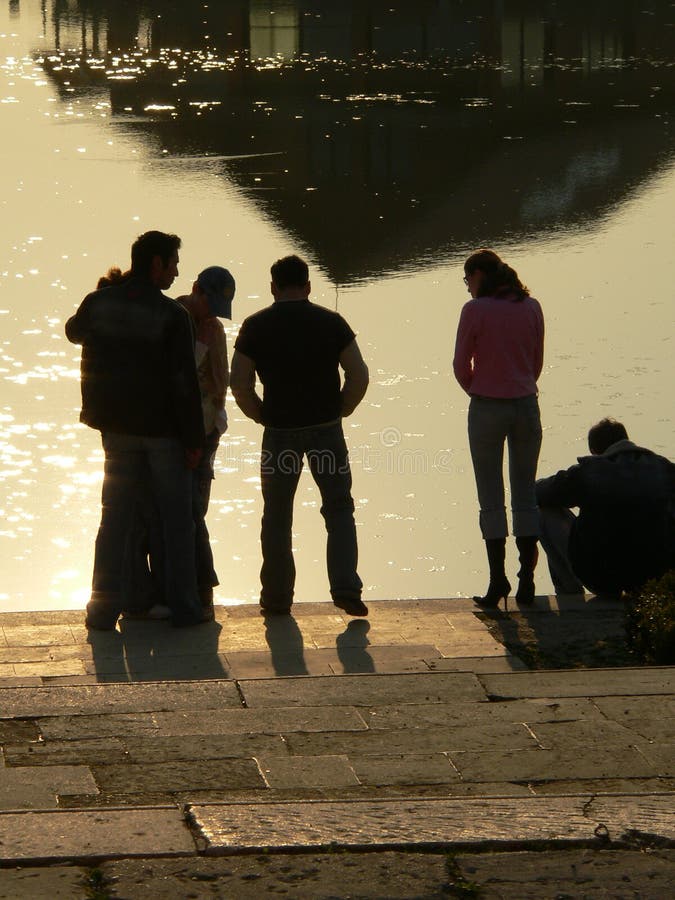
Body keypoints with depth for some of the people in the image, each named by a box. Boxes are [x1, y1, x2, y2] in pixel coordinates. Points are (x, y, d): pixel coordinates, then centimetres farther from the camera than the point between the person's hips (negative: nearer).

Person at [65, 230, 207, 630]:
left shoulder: (98, 303, -2)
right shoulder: (172, 315, -15)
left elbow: (73, 331, 22)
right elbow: (185, 383, -16)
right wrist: (194, 439, -10)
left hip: (118, 427, 4)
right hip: (164, 428, -4)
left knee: (115, 517, 9)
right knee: (177, 519, 7)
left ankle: (104, 608, 6)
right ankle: (183, 606, 7)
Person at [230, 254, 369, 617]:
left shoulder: (256, 326, -2)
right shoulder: (331, 322, -1)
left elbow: (239, 384, -4)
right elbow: (359, 376, -3)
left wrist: (263, 416, 9)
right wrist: (340, 410, 10)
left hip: (280, 432, 0)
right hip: (326, 430, 0)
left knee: (276, 516, 10)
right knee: (339, 509, 9)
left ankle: (276, 597, 12)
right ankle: (346, 589, -4)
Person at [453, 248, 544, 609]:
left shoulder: (475, 310, -9)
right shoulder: (531, 308, 3)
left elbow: (461, 365, -4)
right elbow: (537, 362, 9)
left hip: (487, 408, -4)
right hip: (526, 406, 4)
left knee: (491, 499, 3)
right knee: (526, 495, 10)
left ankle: (497, 580, -2)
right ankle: (527, 581, 7)